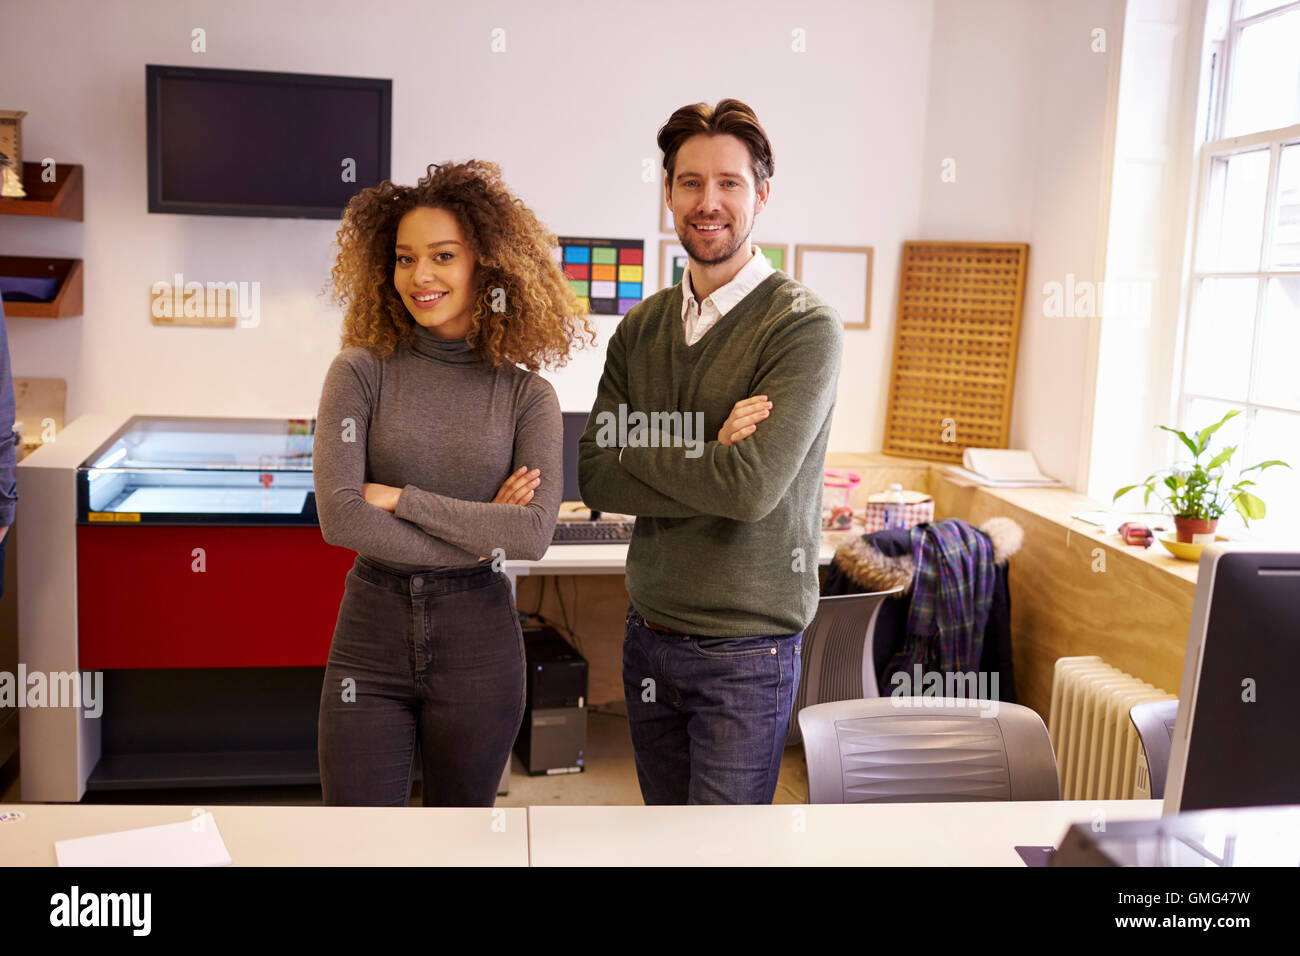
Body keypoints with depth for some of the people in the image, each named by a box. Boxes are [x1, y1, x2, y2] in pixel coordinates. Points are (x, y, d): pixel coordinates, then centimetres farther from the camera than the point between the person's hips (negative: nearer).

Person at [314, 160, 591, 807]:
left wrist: (403, 498, -14)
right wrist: (478, 535, -11)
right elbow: (339, 516, -14)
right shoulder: (361, 371, -3)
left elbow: (535, 533, -14)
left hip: (478, 648, 1)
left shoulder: (526, 394, -2)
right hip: (371, 638, 0)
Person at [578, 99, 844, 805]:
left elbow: (753, 487, -25)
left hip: (746, 648, -6)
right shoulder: (641, 327, 4)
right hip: (649, 632, 6)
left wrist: (637, 444, -11)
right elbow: (595, 480, -4)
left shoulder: (805, 327, -14)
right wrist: (706, 458, -17)